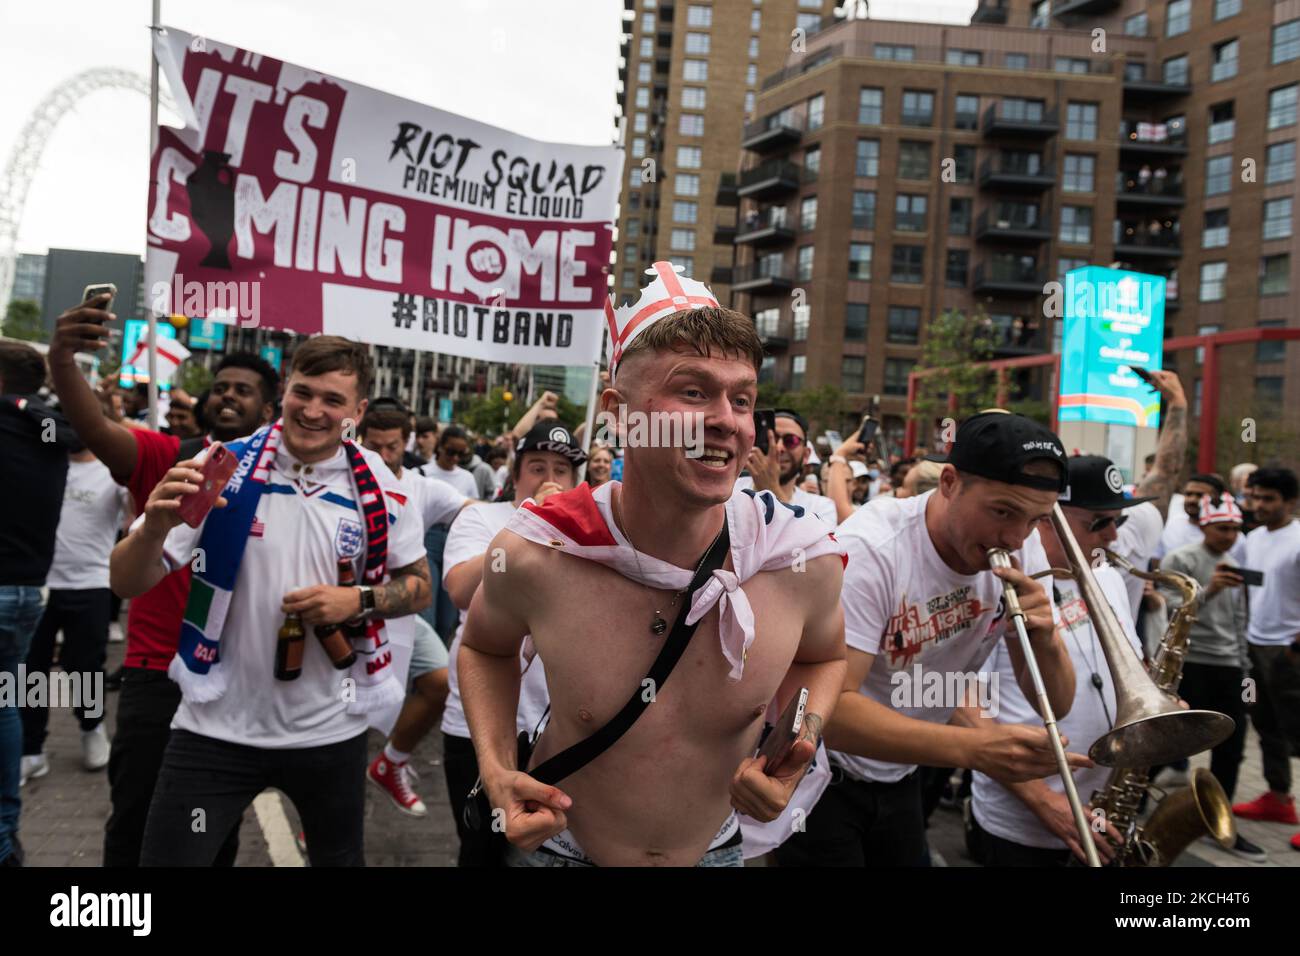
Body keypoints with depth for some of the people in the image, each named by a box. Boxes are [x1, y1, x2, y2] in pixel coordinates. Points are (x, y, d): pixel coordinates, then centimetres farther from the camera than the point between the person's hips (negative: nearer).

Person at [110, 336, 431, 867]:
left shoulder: (377, 488, -6)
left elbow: (419, 586, 3)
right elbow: (127, 584, -10)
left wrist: (359, 600, -17)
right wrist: (156, 527, -32)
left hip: (329, 729, 2)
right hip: (216, 727, -1)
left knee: (339, 857, 21)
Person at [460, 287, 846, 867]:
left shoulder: (804, 557, -21)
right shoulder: (534, 553, -25)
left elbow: (822, 657, 2)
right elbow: (484, 646, -2)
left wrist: (797, 745, -16)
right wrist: (497, 769, -16)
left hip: (715, 849, 2)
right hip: (559, 846, -2)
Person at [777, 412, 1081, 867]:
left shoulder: (1021, 548, -10)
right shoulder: (870, 549, -28)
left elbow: (1056, 705, -5)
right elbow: (825, 708, -35)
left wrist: (1047, 641, -27)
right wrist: (971, 747, -45)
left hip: (900, 775, 6)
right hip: (821, 773, -5)